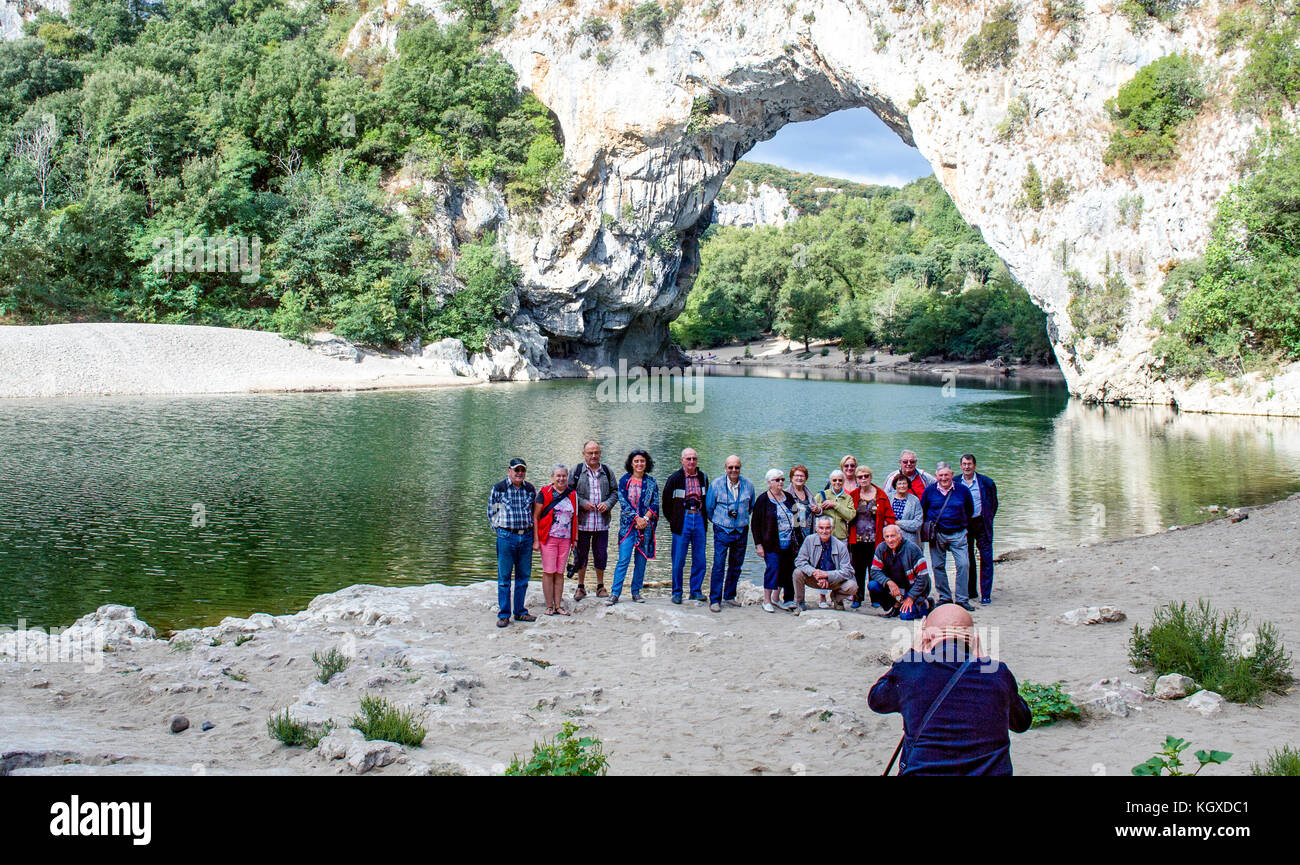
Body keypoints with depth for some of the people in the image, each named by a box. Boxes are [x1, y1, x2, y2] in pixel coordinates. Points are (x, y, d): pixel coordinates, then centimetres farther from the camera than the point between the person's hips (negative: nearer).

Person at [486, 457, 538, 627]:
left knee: (523, 576, 9)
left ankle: (520, 611, 19)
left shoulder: (530, 489, 8)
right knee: (504, 577, -1)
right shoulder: (498, 489, -2)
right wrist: (498, 529, 3)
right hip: (506, 537, -3)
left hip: (526, 537, 4)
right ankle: (503, 614, 5)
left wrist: (530, 529, 13)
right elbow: (491, 511, 7)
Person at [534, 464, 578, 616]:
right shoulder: (545, 493, -3)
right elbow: (535, 517, -3)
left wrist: (575, 539, 11)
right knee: (549, 572, -2)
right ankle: (549, 606, 5)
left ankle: (558, 605, 11)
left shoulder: (572, 494, 10)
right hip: (548, 538, -3)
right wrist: (536, 540, -8)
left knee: (560, 573, 7)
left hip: (565, 539, 4)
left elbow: (575, 518, 17)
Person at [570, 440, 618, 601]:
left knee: (601, 554, 7)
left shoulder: (607, 471, 9)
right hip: (582, 522, -2)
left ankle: (600, 586, 21)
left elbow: (615, 492, 13)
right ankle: (580, 586, 18)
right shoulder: (576, 471, 1)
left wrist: (607, 504, -6)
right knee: (580, 554, 5)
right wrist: (582, 503, -12)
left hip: (602, 522, 2)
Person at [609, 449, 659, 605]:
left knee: (641, 560, 6)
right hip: (628, 525, -2)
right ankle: (615, 593, -7)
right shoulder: (624, 480, 3)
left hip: (645, 525, 2)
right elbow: (623, 502, -4)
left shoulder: (652, 483, 9)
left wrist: (645, 519, -12)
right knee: (623, 559, -9)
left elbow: (655, 504, 4)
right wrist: (637, 519, -13)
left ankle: (636, 592, 15)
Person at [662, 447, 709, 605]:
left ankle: (696, 590, 15)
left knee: (699, 559, 4)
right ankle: (677, 592, 8)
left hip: (699, 519, 3)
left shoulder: (703, 478, 9)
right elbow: (666, 502, 3)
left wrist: (703, 517, 11)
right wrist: (673, 521, 5)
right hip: (682, 521, -3)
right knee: (678, 560, -2)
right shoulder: (675, 478, -2)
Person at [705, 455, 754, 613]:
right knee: (718, 566, -9)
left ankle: (729, 596, 25)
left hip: (742, 531, 3)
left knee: (736, 566, 11)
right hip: (722, 530, -3)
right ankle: (714, 600, -4)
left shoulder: (748, 485, 1)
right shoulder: (716, 484, -7)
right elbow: (709, 508, 5)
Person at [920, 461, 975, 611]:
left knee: (963, 564, -10)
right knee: (937, 566, 4)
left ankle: (962, 599, -2)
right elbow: (923, 510, 12)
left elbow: (969, 511, 15)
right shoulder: (929, 491, 1)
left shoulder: (963, 490, 1)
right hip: (937, 535, 1)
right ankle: (945, 597, 16)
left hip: (958, 534, -1)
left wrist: (964, 525, 10)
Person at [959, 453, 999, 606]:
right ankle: (970, 592, 21)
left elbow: (994, 503, 6)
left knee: (986, 559, -5)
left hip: (981, 524, -2)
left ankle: (986, 595, -1)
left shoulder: (986, 482, -3)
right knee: (967, 559, 9)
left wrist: (988, 520, 3)